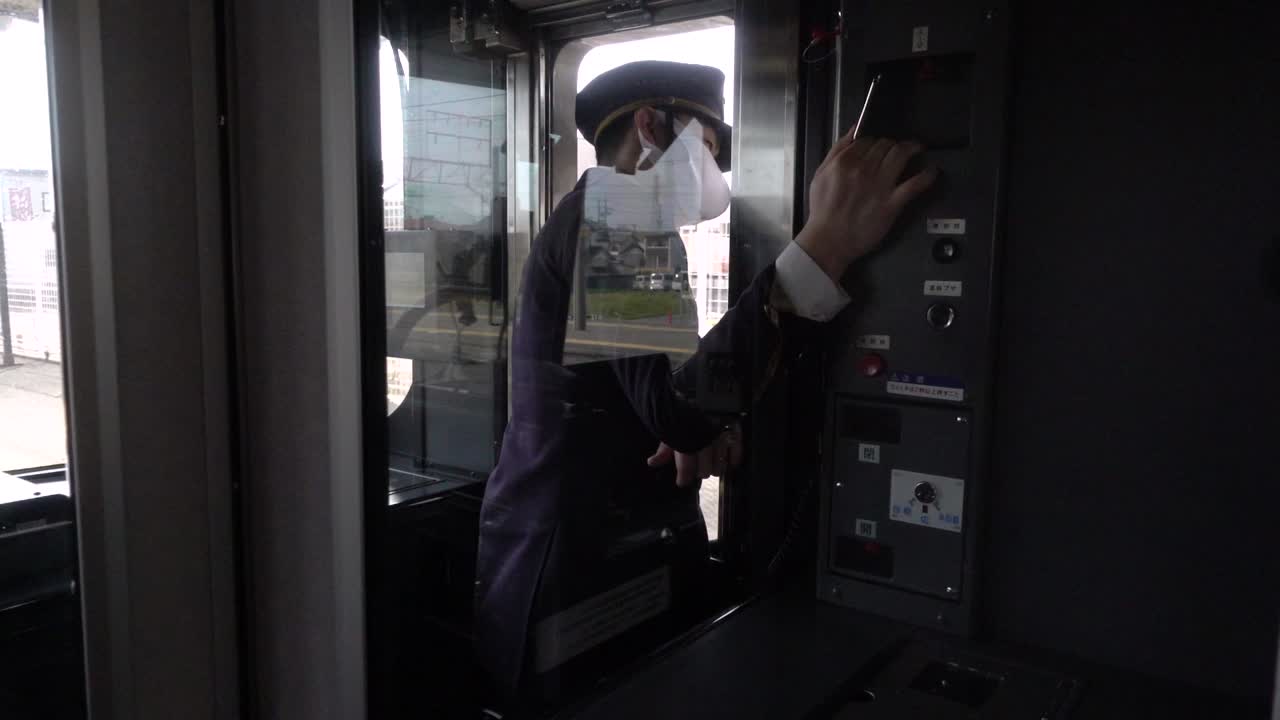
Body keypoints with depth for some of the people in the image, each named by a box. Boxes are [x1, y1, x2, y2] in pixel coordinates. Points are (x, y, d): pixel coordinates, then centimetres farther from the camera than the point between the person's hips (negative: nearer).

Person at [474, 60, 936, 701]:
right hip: (575, 570, -10)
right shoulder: (610, 212, -15)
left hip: (615, 554, 10)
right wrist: (827, 246, -33)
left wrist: (702, 429, -9)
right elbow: (675, 402, -30)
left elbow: (650, 401, 14)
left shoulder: (611, 221, 17)